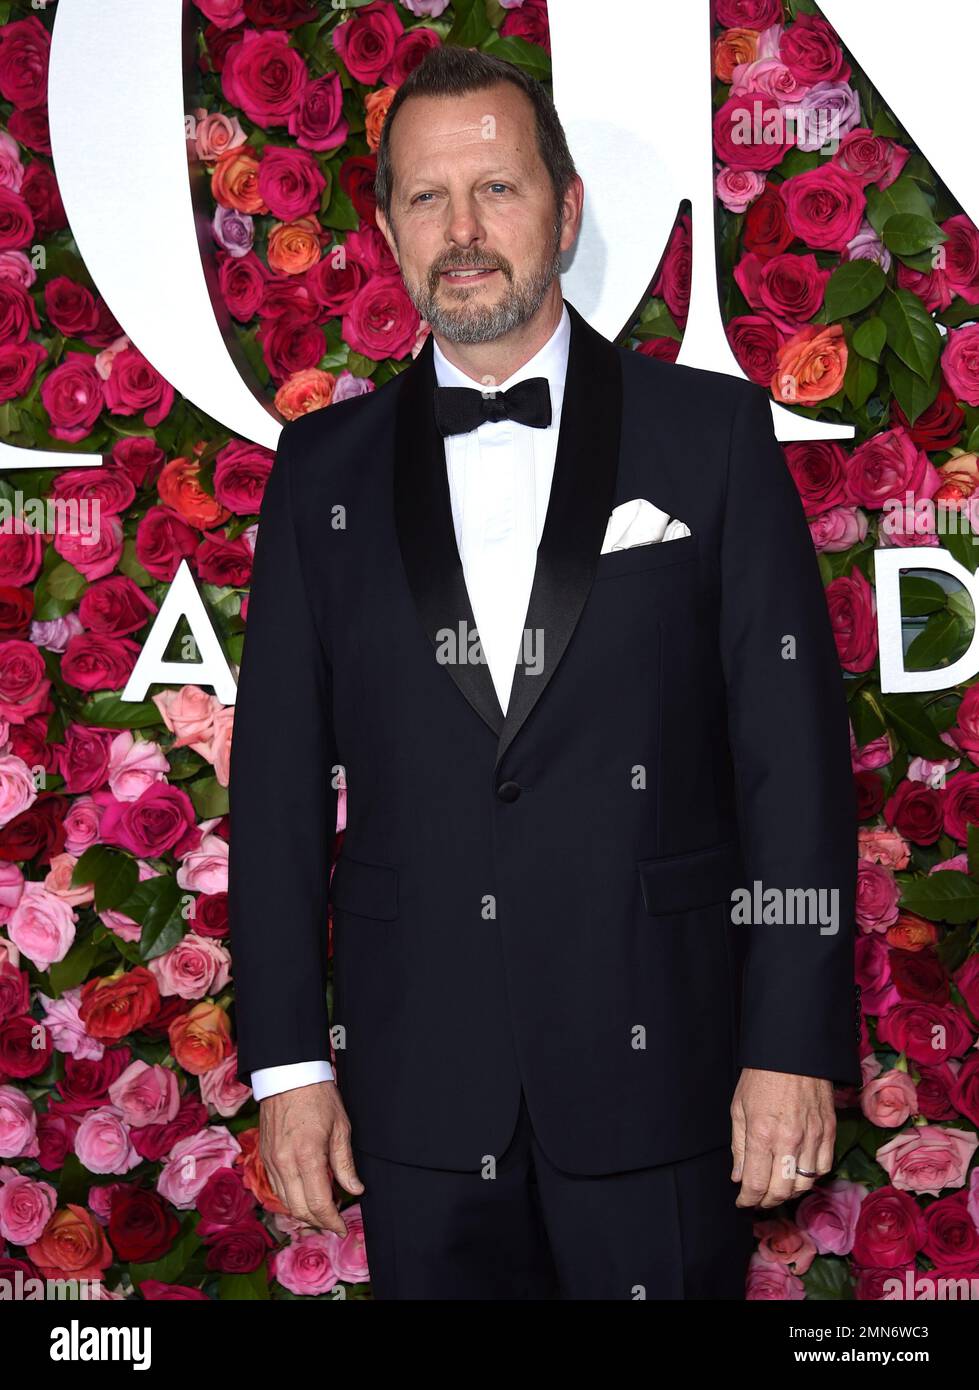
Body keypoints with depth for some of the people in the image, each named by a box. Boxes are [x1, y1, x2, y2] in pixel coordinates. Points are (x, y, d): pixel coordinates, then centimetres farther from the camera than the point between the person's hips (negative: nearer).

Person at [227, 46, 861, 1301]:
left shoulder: (712, 433, 1)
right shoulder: (324, 468, 7)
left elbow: (794, 745, -3)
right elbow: (280, 774, 5)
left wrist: (795, 1044, -8)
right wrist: (287, 1057, 1)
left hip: (659, 1074, -1)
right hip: (418, 1098, 2)